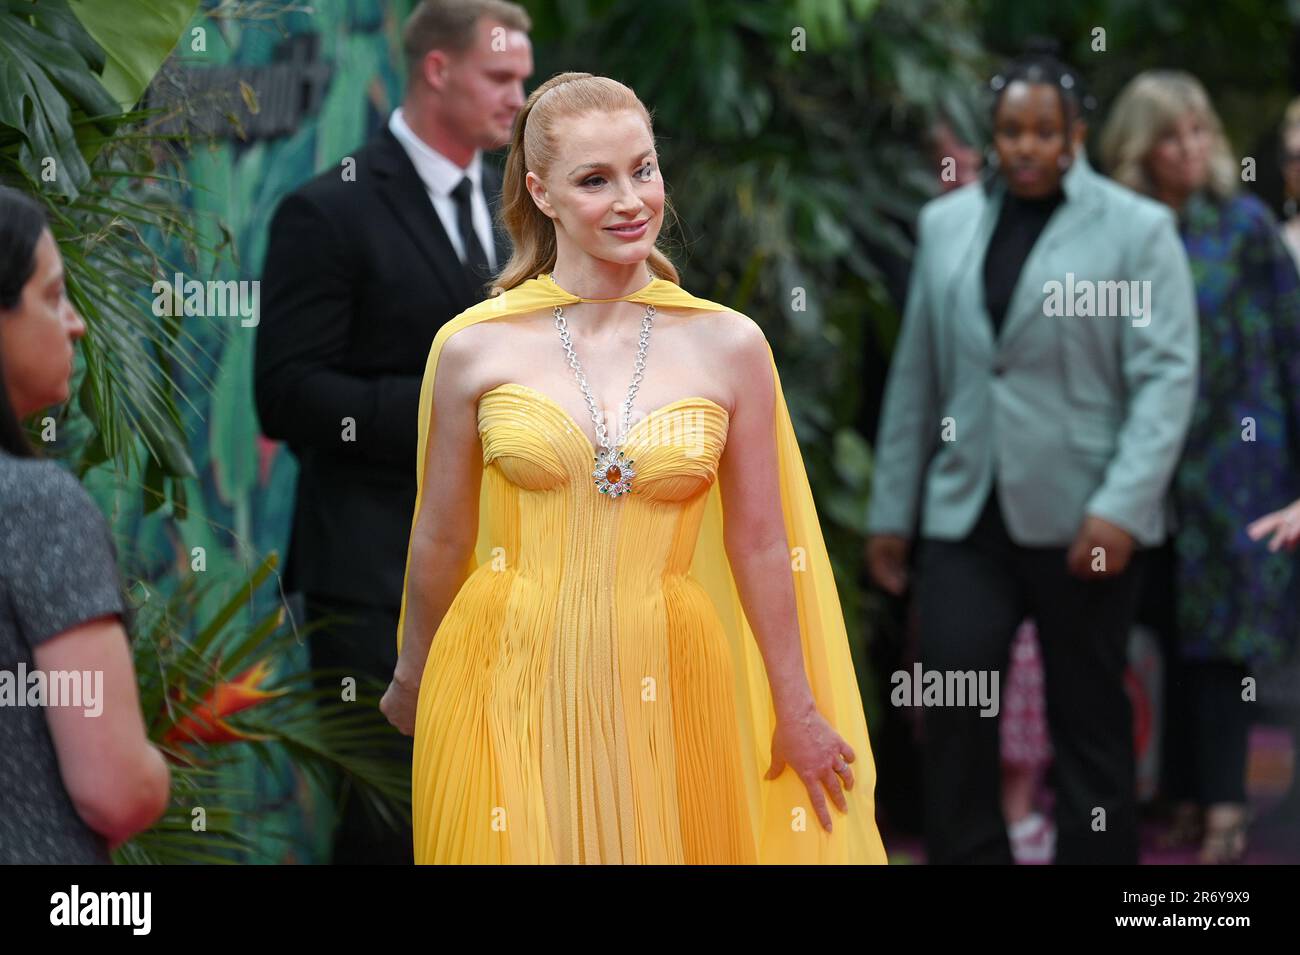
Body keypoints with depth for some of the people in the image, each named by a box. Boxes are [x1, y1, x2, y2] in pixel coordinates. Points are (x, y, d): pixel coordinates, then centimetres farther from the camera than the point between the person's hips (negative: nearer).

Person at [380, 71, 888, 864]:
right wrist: (413, 678, 17)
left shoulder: (729, 346, -3)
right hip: (509, 680, -1)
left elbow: (761, 546, 3)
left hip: (664, 687, 1)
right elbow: (441, 540, 6)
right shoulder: (474, 348, -5)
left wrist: (797, 713, 8)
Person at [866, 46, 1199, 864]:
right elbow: (916, 376, 13)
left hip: (1080, 519, -3)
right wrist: (891, 511, 11)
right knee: (953, 712, -6)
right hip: (966, 513, 3)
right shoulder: (947, 224, 11)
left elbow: (1168, 374, -8)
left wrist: (1122, 507, -17)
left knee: (1090, 724, 5)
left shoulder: (1138, 229, -1)